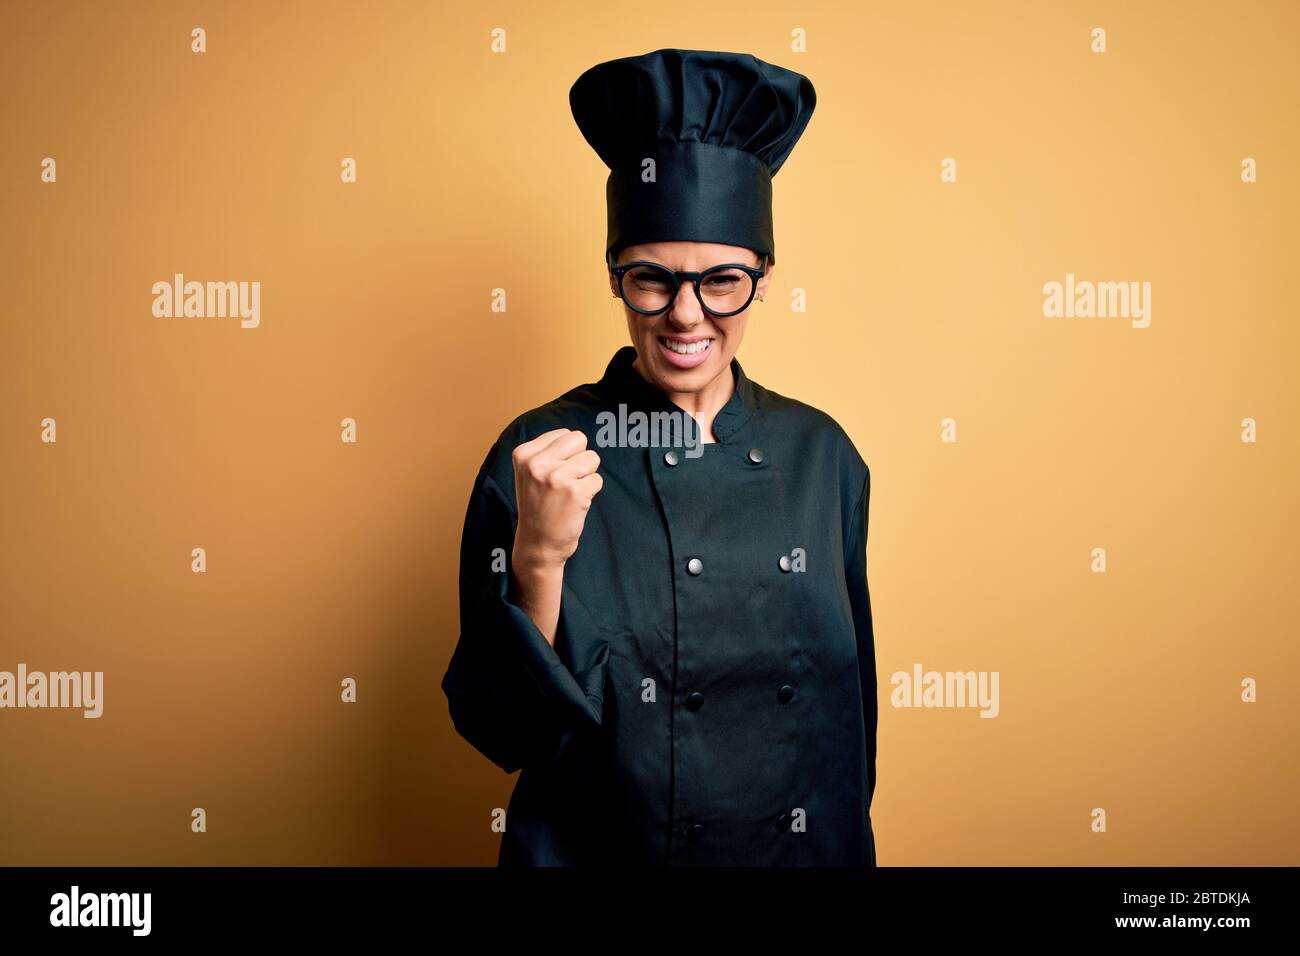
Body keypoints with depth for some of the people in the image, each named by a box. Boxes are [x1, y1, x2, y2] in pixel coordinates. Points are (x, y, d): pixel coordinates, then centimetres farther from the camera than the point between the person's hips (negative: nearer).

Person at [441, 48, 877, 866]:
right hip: (592, 847, -2)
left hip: (802, 850, 3)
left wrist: (848, 843, 8)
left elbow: (851, 704, 3)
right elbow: (503, 732, -15)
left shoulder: (821, 455, -7)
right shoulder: (538, 458, -15)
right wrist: (539, 561, -28)